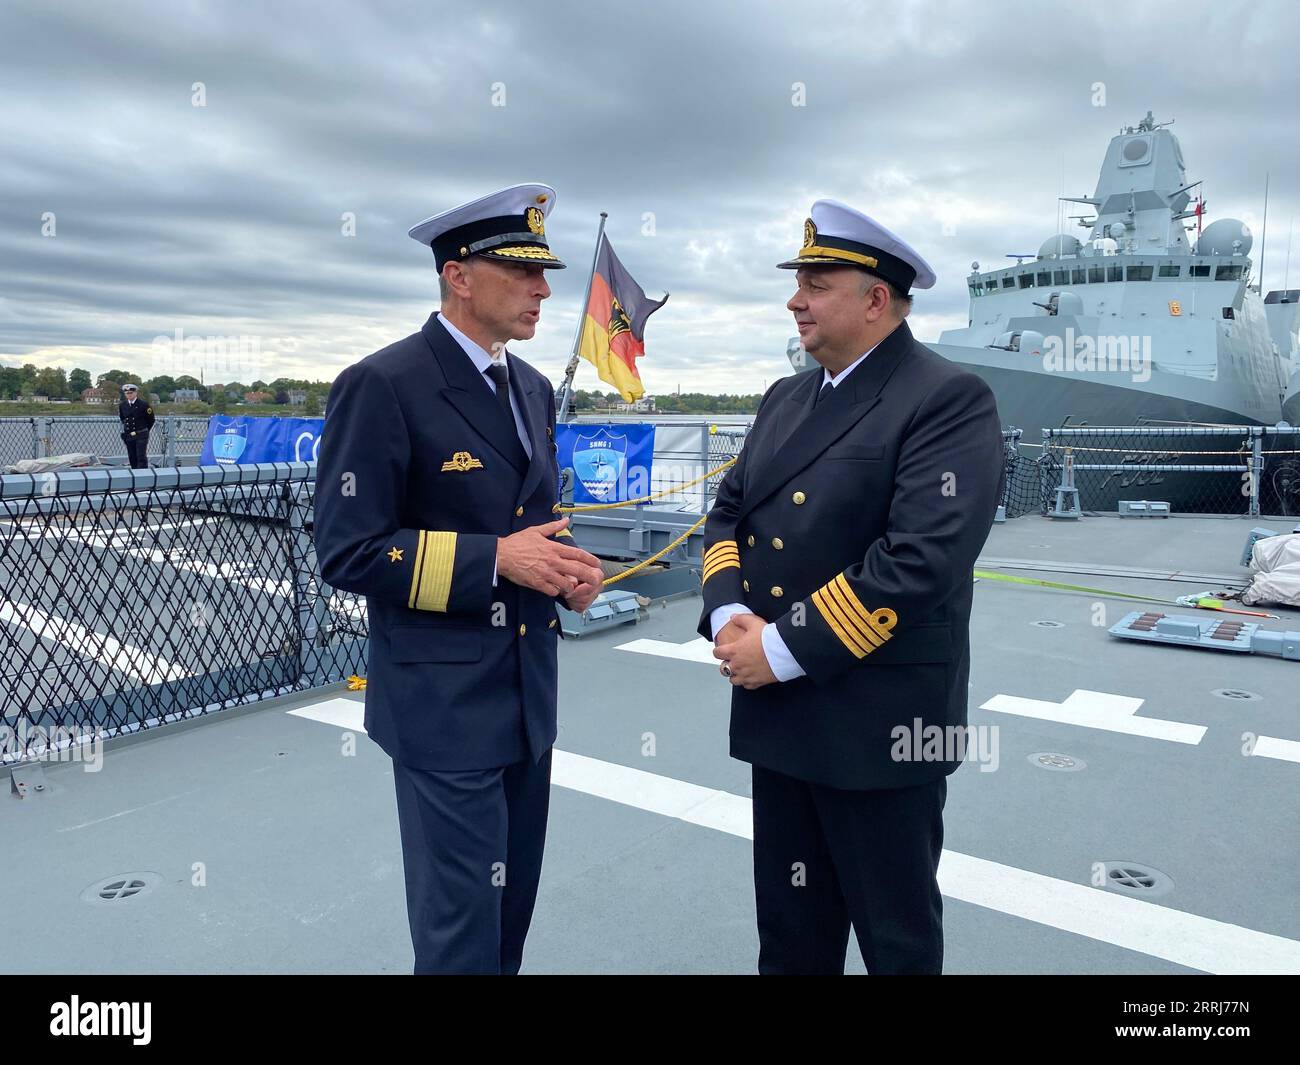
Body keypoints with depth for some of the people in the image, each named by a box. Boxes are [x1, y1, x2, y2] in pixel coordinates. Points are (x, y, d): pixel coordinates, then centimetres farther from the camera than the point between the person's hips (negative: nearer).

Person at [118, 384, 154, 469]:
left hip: (141, 436, -5)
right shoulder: (122, 405, 5)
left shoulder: (143, 405, -8)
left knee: (141, 458, -11)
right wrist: (127, 428, 17)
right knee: (132, 458, 8)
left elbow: (151, 420, 2)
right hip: (128, 436, 5)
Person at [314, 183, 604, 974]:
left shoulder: (534, 389, 10)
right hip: (445, 702, -7)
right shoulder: (383, 386, -14)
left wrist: (568, 569, -3)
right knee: (462, 929, 6)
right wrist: (494, 561, -22)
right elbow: (348, 552, -17)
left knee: (512, 910, 21)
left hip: (528, 694, 8)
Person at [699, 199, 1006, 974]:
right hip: (778, 713, 7)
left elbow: (923, 561, -24)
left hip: (878, 725, -6)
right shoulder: (787, 398, 12)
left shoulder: (950, 400, -13)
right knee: (790, 932, 22)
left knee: (897, 939, 16)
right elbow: (729, 512, 12)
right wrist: (728, 614, -7)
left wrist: (785, 648, -20)